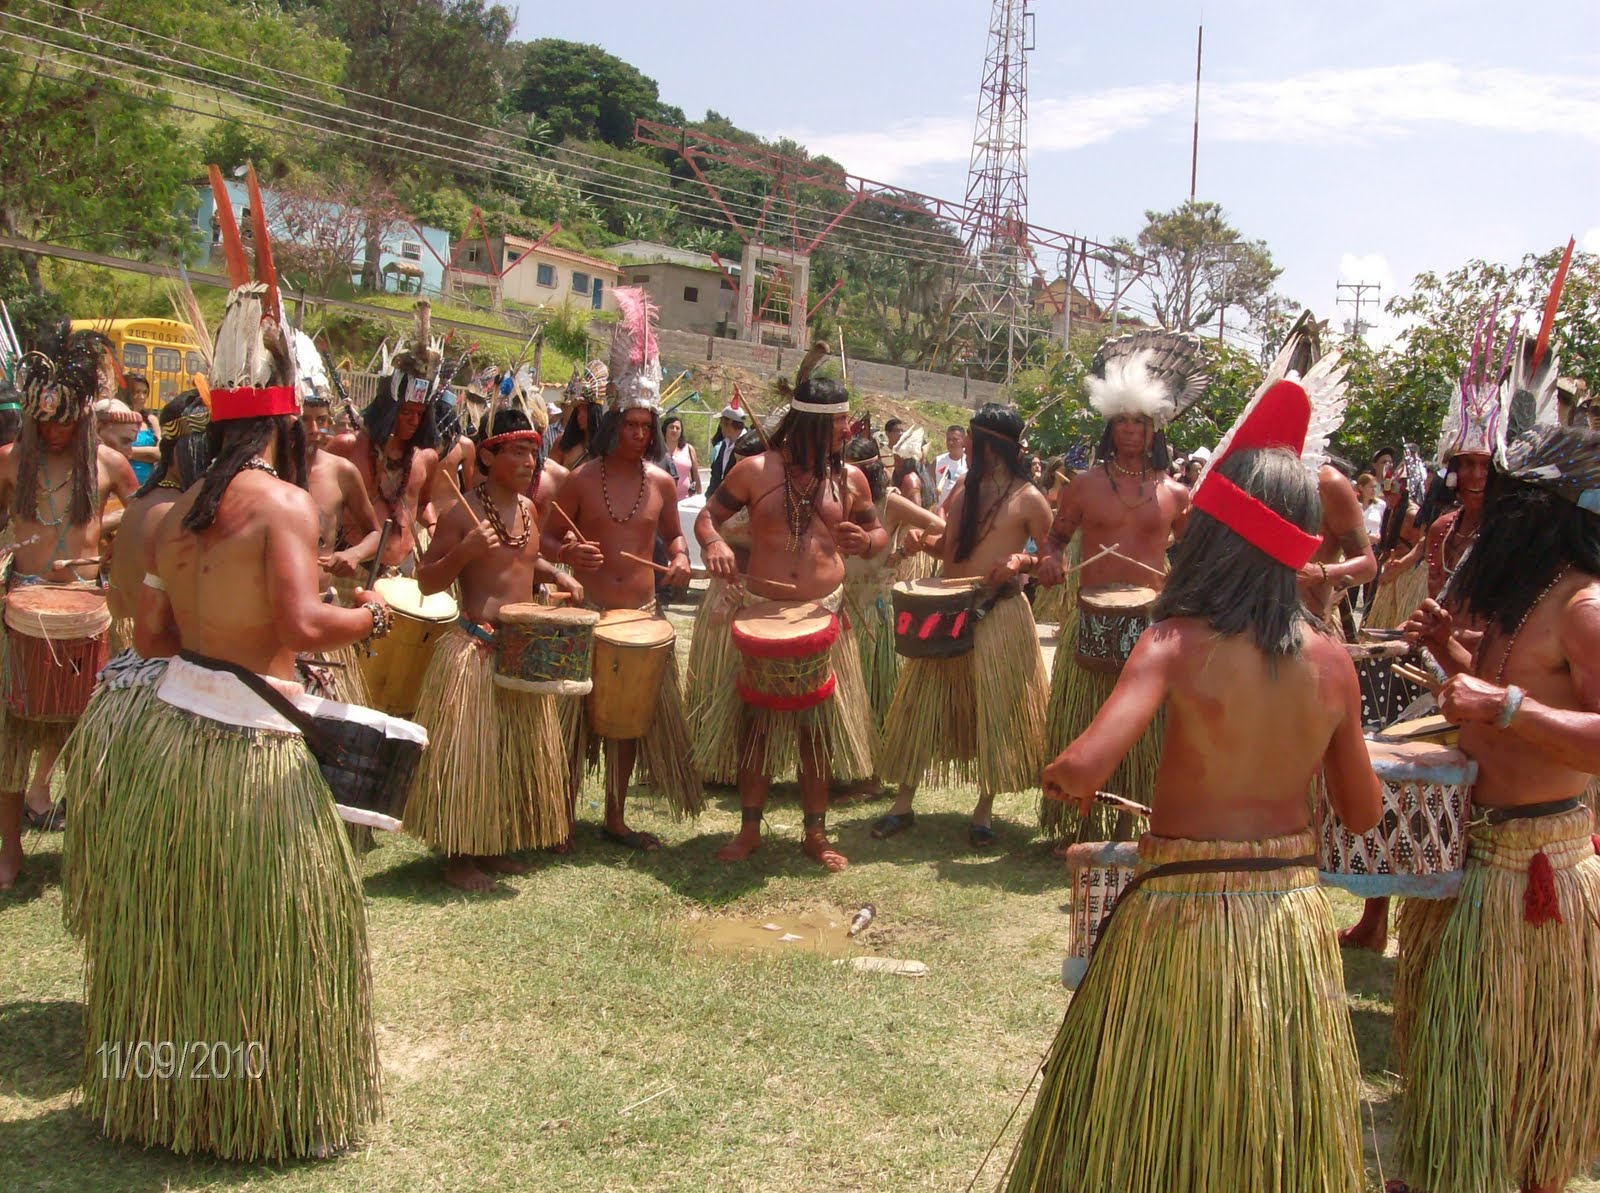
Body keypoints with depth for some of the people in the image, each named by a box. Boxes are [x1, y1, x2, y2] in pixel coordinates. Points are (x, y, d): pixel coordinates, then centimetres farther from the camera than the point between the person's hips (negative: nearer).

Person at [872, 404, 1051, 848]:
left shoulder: (1028, 499, -5)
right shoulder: (964, 489, 12)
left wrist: (1022, 561, -20)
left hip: (998, 615, -5)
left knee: (994, 711, 0)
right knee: (922, 704, 4)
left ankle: (984, 811, 13)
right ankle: (903, 803, 12)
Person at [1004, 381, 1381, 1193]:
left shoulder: (1176, 645, -18)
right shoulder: (1332, 661, -4)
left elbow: (1083, 767, -31)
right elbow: (1361, 814, 5)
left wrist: (1060, 780, -9)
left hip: (1187, 914, -4)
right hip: (1294, 916, 4)